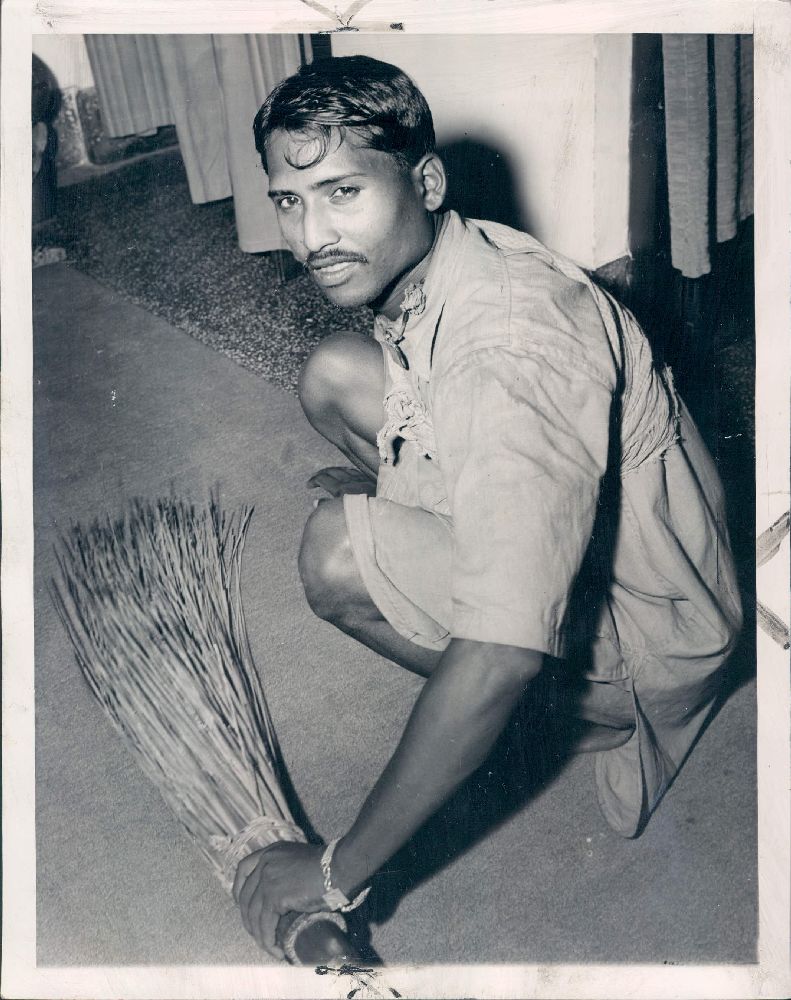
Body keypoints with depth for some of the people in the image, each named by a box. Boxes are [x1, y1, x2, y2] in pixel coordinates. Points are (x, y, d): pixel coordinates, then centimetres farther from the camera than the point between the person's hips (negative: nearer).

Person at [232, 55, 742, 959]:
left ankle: (584, 715, -3)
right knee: (331, 374, 0)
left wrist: (338, 871, -34)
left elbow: (499, 665, -41)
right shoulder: (432, 264, -7)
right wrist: (383, 479, 15)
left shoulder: (511, 347, -36)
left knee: (337, 553, -27)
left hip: (639, 634, -7)